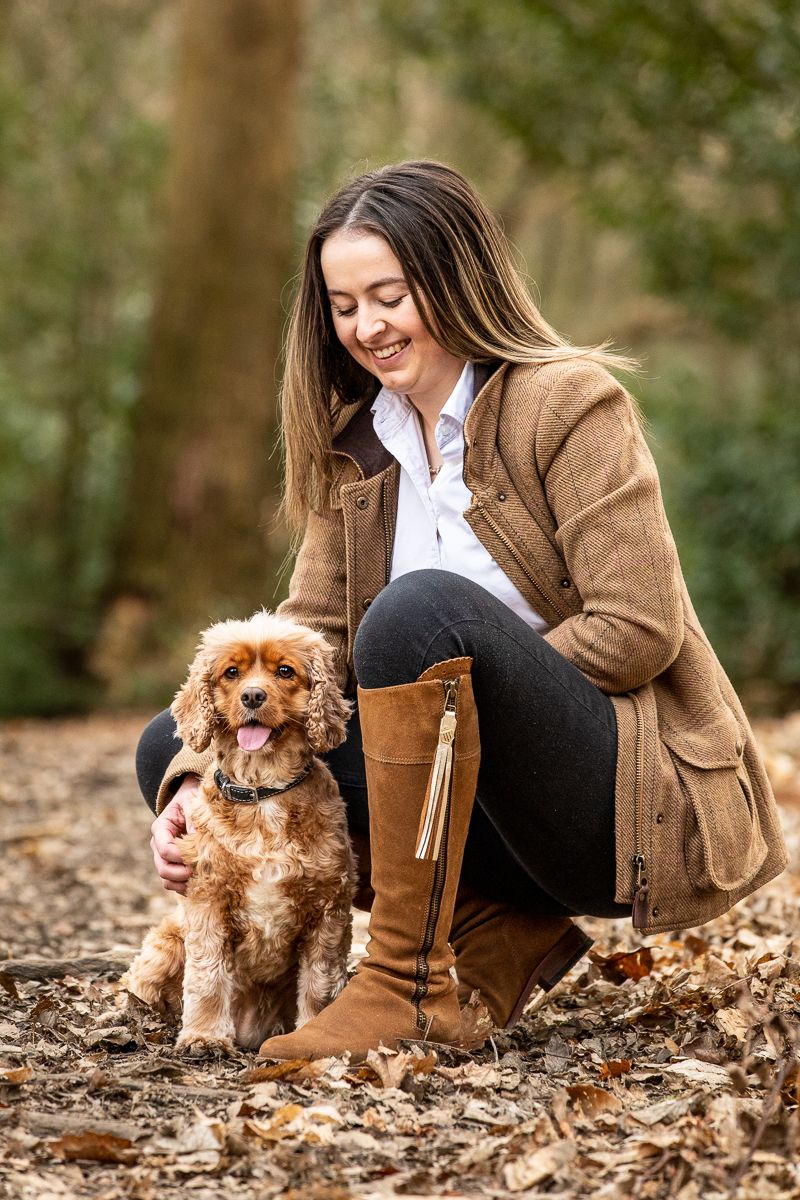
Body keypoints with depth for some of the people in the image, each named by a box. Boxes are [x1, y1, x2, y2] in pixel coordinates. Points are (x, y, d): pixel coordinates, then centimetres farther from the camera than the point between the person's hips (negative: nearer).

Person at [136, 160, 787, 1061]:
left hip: (641, 803, -7)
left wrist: (452, 682, -17)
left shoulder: (569, 404, -9)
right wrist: (201, 780, -13)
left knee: (424, 607, -33)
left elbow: (638, 630, -17)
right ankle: (496, 941, -8)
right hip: (498, 806, 8)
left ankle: (410, 982, -26)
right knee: (172, 746, -3)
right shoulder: (355, 444, 10)